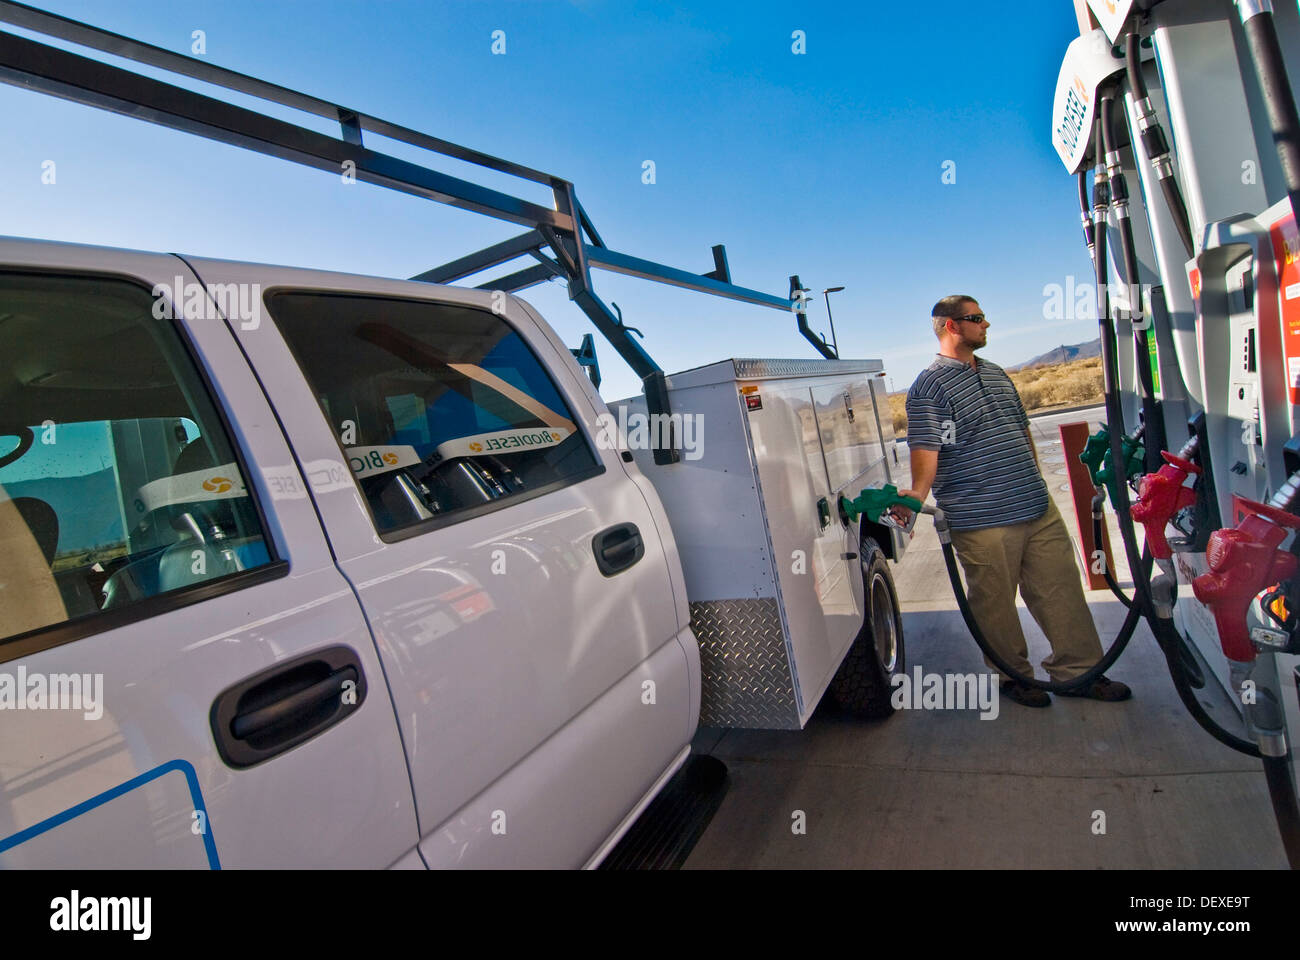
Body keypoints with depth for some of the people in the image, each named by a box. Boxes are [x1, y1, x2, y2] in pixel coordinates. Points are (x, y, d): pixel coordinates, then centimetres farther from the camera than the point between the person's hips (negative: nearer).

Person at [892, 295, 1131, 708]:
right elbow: (926, 446, -20)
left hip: (1039, 509, 7)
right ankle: (1013, 675, 25)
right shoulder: (929, 387, -9)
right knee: (995, 604, 5)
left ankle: (1077, 670, 28)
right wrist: (918, 493, -35)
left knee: (1061, 589, 13)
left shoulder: (996, 373, 17)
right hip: (981, 523, -7)